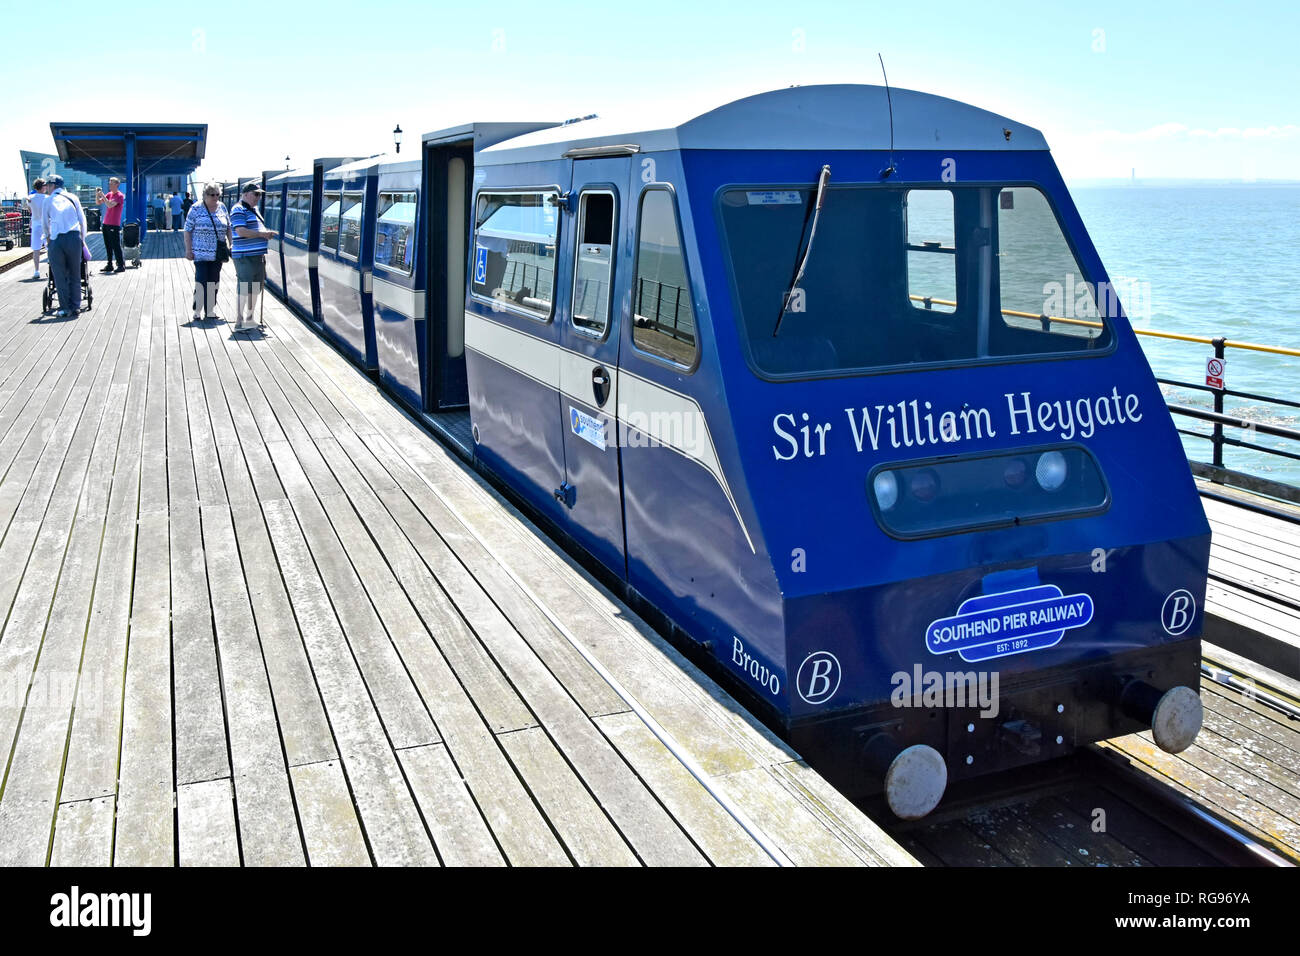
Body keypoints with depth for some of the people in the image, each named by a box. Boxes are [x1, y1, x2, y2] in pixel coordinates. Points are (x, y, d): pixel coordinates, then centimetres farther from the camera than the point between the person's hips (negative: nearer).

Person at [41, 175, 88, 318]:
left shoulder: (49, 200, 9)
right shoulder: (73, 197, 12)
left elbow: (45, 223, 18)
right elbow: (82, 219, 12)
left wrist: (48, 236, 37)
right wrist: (83, 238, 22)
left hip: (57, 240, -2)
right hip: (74, 237, 2)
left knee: (60, 275, 3)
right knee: (75, 274, 9)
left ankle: (65, 308, 1)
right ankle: (75, 306, 11)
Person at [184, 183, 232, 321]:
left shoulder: (222, 207, 8)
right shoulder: (196, 209, -4)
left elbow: (228, 228, 17)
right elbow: (188, 230, -3)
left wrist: (231, 244, 9)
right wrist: (188, 250, -8)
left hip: (217, 253, 4)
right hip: (201, 253, -4)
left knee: (214, 282, 8)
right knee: (201, 281, -8)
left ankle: (211, 312, 17)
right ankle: (197, 313, -2)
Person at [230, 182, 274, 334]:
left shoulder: (254, 210, 19)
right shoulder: (238, 210, -11)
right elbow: (241, 231, -22)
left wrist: (267, 233, 13)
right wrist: (262, 234, -19)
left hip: (257, 256, 10)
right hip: (245, 257, -10)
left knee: (256, 288, 16)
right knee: (245, 289, -10)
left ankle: (250, 319, 28)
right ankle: (239, 323, -7)